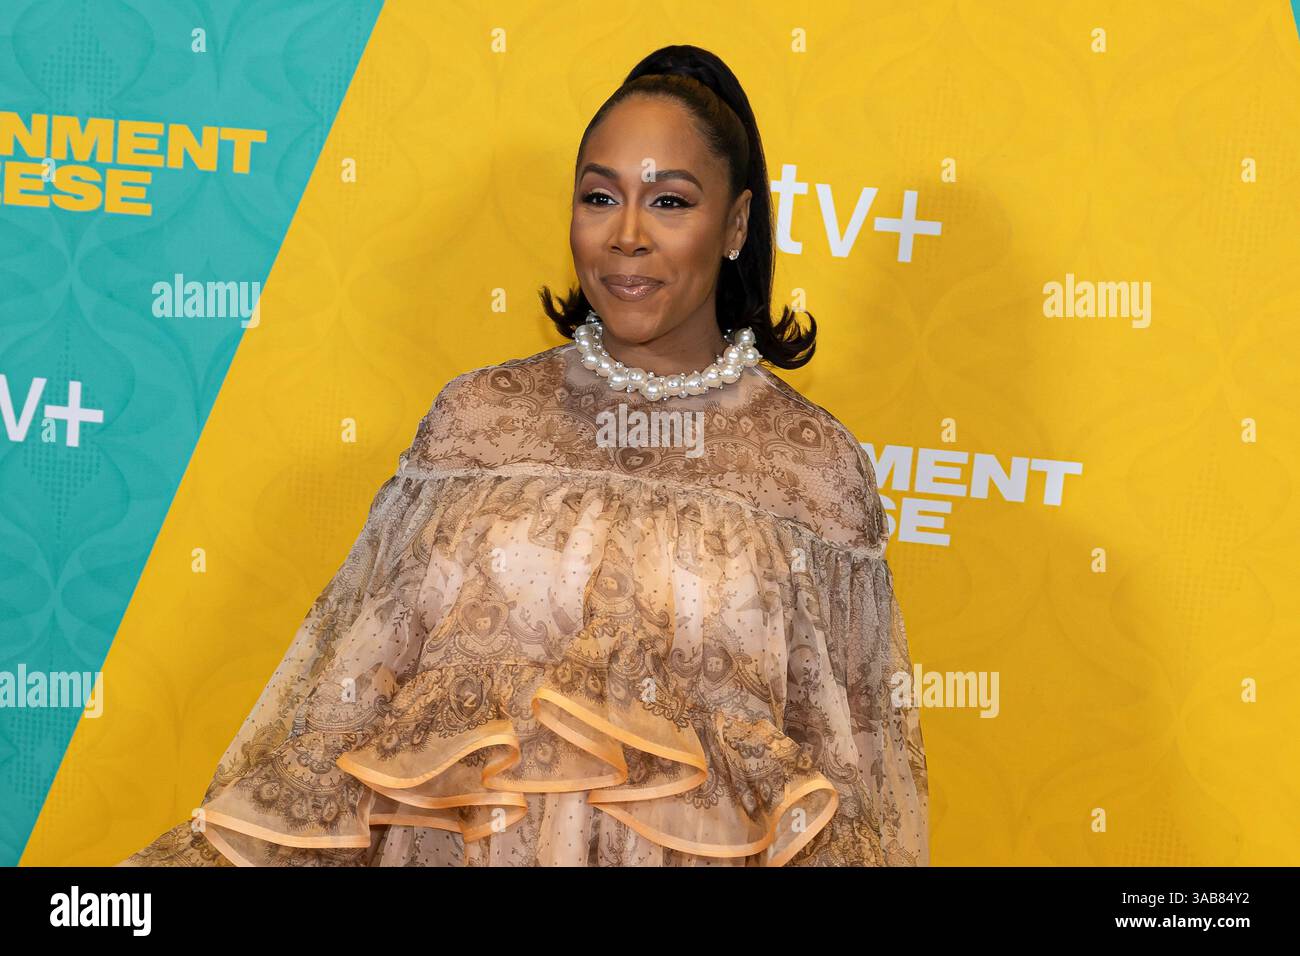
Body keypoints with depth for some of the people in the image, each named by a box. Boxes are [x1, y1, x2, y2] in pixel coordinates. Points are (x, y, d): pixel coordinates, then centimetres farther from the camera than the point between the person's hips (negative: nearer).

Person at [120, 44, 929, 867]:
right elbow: (356, 688, 0)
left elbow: (844, 762, -2)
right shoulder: (475, 418, -2)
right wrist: (218, 853, -5)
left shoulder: (820, 465, -5)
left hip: (702, 849, -1)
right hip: (455, 844, 1)